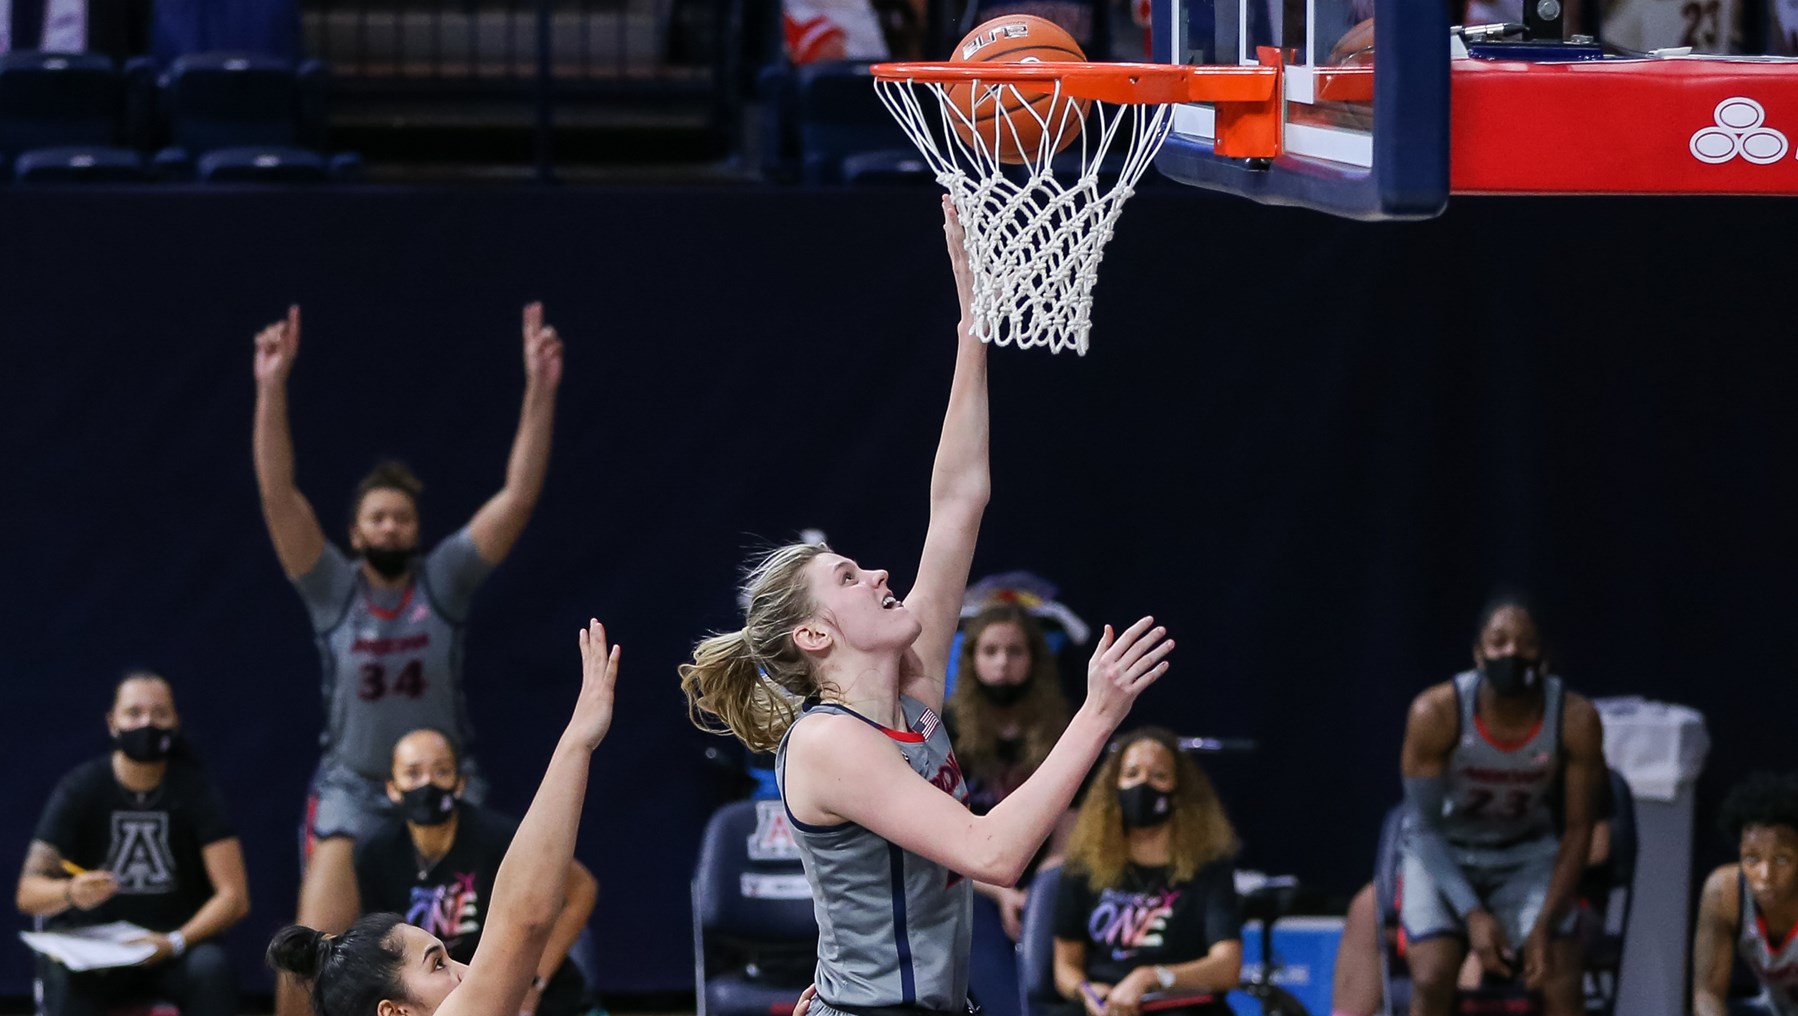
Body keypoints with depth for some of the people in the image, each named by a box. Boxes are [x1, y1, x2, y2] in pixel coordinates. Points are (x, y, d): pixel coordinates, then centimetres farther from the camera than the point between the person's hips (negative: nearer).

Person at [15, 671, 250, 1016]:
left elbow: (234, 896, -10)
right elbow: (28, 893, -10)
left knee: (211, 967, -32)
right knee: (63, 973, -33)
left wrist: (175, 942, -26)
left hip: (173, 951, 1)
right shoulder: (80, 788, -5)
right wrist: (72, 893, -34)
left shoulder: (195, 790, -5)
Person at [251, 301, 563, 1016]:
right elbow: (278, 496, -17)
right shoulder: (332, 588, -6)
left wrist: (540, 390, -24)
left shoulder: (444, 580, -5)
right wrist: (272, 389, -28)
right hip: (350, 789, -1)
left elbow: (518, 496, -13)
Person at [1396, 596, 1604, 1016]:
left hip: (1528, 856, 1)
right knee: (1432, 982, -25)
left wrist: (1544, 925, -21)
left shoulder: (1576, 719, -20)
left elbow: (1577, 830, -11)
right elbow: (1425, 826, -16)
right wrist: (1472, 915, -26)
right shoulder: (1436, 713, -24)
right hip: (1443, 855, -1)